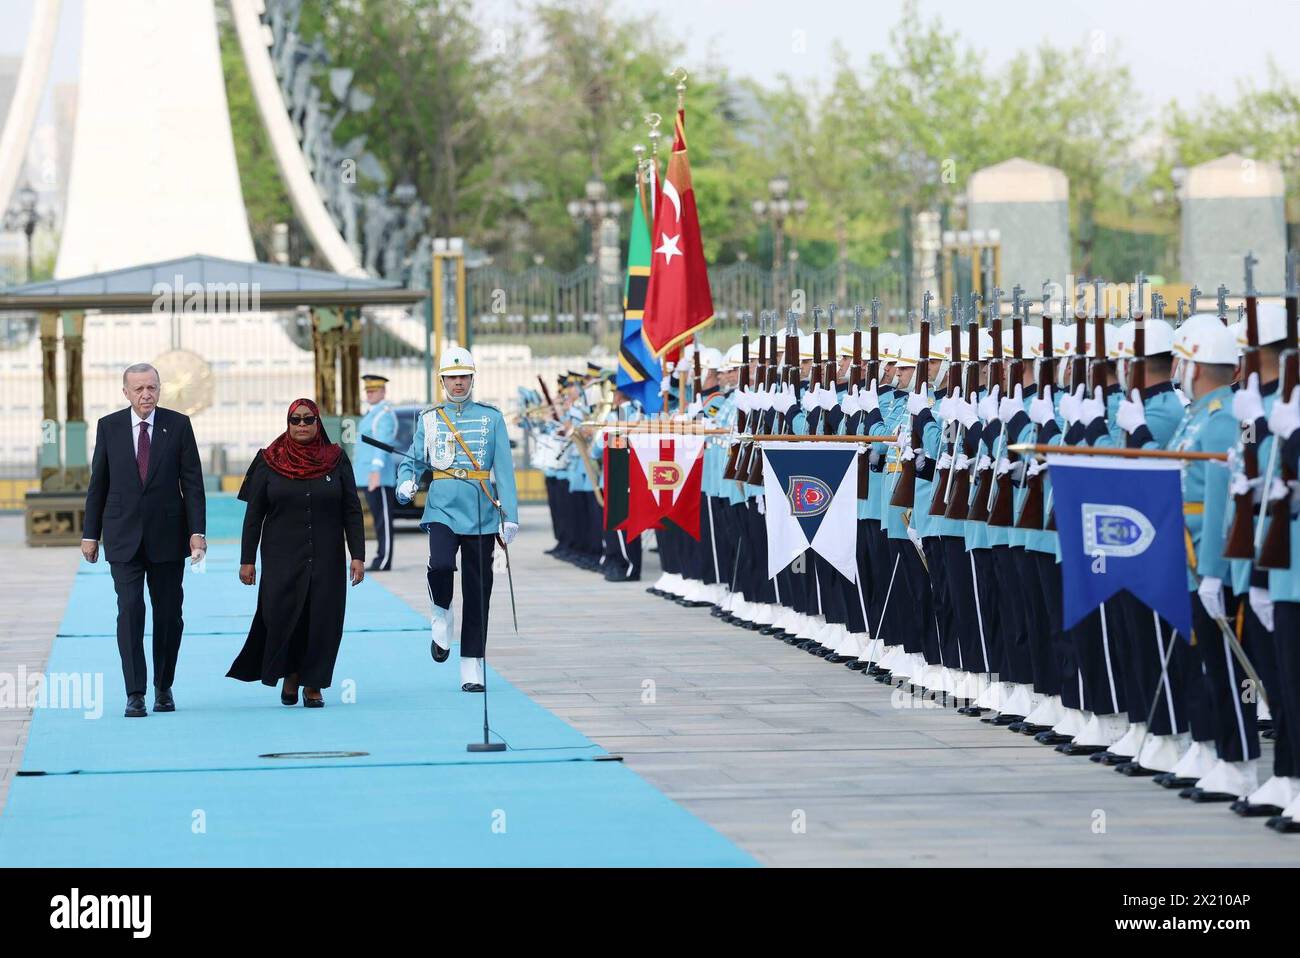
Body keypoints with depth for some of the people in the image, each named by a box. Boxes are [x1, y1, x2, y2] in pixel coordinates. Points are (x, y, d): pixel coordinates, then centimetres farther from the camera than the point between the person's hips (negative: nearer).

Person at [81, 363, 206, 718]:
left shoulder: (178, 425, 0)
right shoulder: (109, 426, 3)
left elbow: (192, 482, -1)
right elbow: (98, 484, 7)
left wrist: (197, 531, -9)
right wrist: (90, 534, 5)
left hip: (167, 536, 1)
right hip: (123, 536, 0)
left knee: (169, 614, 7)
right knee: (130, 611, -10)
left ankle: (164, 688, 22)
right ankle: (135, 694, -9)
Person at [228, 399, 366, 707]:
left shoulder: (336, 460, 4)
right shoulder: (270, 462, 3)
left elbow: (352, 511, 4)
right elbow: (253, 514, 5)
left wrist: (358, 556, -4)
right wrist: (247, 560, 1)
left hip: (325, 560, 1)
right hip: (282, 559, -1)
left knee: (321, 621, -2)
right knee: (281, 617, -10)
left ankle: (313, 685, 10)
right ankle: (289, 674, 15)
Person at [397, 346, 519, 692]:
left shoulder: (491, 418, 7)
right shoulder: (429, 419, 10)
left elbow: (504, 469, 4)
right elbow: (412, 460, 14)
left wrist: (510, 516, -4)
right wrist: (406, 484, -10)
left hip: (481, 514, 0)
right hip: (442, 510, 0)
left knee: (478, 592, 1)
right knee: (440, 565, -28)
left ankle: (472, 668, 8)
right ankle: (441, 616, 4)